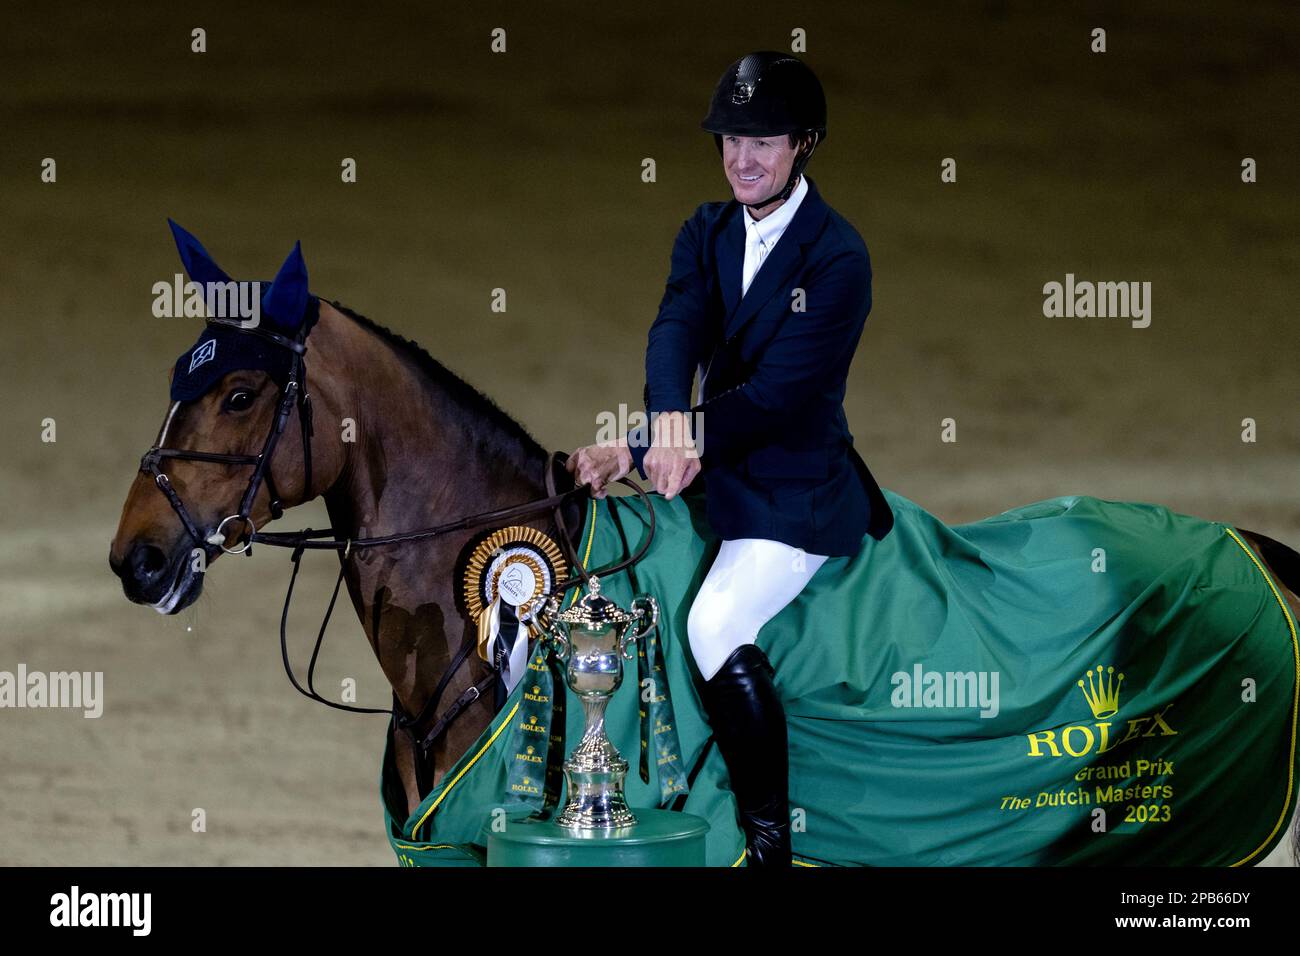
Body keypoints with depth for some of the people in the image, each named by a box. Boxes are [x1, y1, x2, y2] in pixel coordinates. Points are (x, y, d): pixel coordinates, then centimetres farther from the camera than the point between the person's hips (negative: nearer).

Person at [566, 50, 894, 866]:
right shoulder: (708, 232, 7)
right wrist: (670, 424, -35)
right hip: (709, 468, 8)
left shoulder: (838, 258, -14)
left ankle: (769, 837, -19)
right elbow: (676, 331, -11)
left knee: (718, 624, -29)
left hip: (798, 491, -8)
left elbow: (777, 392, -21)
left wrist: (636, 452, -27)